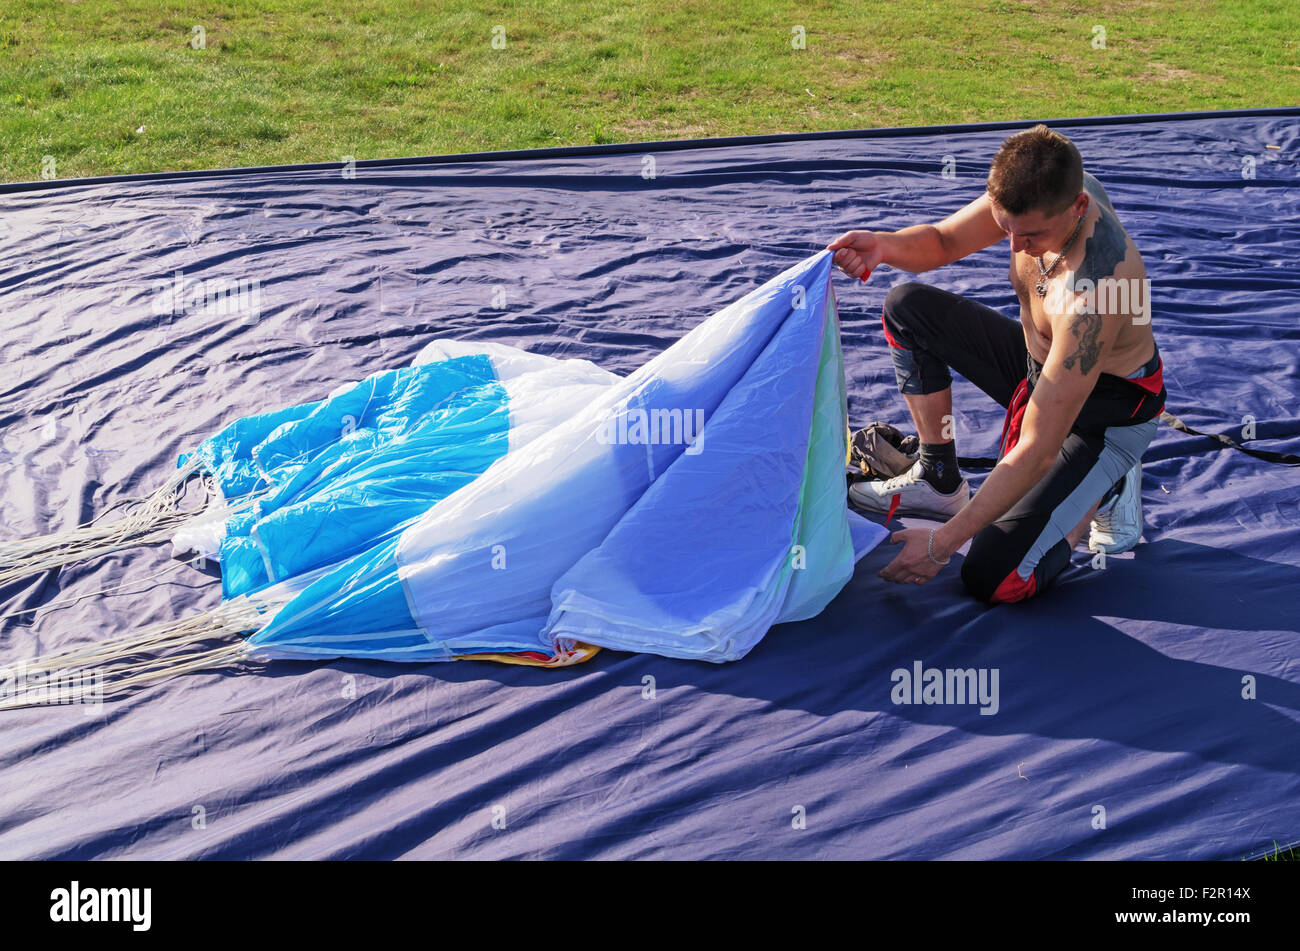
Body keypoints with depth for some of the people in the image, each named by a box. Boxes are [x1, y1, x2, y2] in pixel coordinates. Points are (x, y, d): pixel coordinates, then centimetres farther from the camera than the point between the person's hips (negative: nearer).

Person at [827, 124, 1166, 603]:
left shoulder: (1093, 289, -40)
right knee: (907, 308, 0)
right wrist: (888, 244, -25)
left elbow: (1036, 453, -37)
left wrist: (943, 542, -32)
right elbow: (943, 241, 0)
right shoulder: (1035, 189, -19)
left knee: (991, 580, -18)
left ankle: (1104, 488, 8)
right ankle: (940, 481, 10)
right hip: (1042, 362, 8)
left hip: (1111, 411, -8)